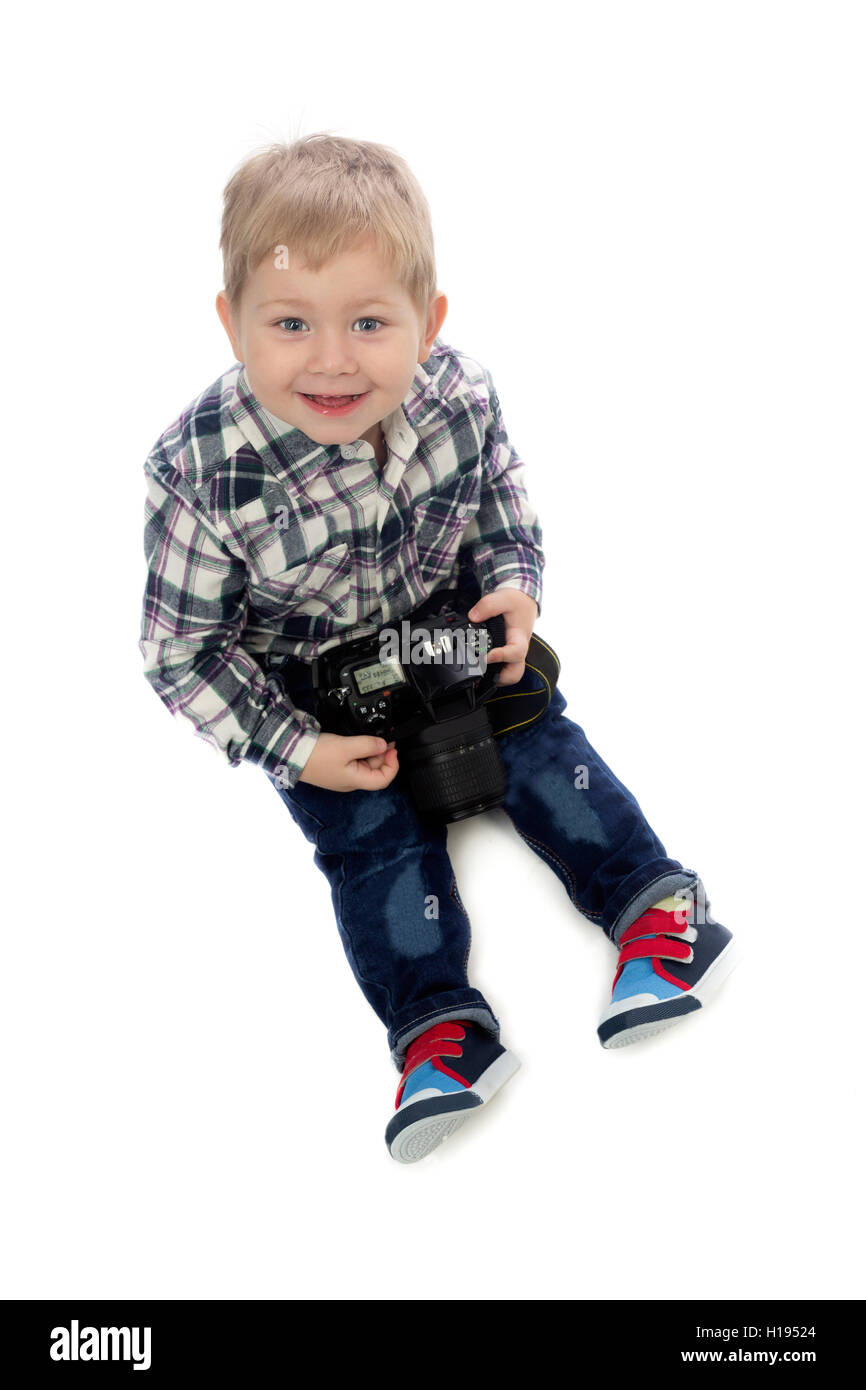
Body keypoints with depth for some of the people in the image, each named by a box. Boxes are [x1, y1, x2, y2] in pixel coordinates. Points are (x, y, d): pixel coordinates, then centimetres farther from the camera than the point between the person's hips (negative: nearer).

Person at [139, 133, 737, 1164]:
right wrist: (292, 747, -20)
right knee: (371, 834, -7)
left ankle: (654, 905, 7)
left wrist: (515, 584, -13)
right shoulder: (201, 477, -34)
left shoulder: (461, 399, -24)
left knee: (539, 742, -2)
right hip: (313, 679, -2)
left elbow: (501, 490, 2)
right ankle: (437, 1023, -5)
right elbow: (181, 649, -20)